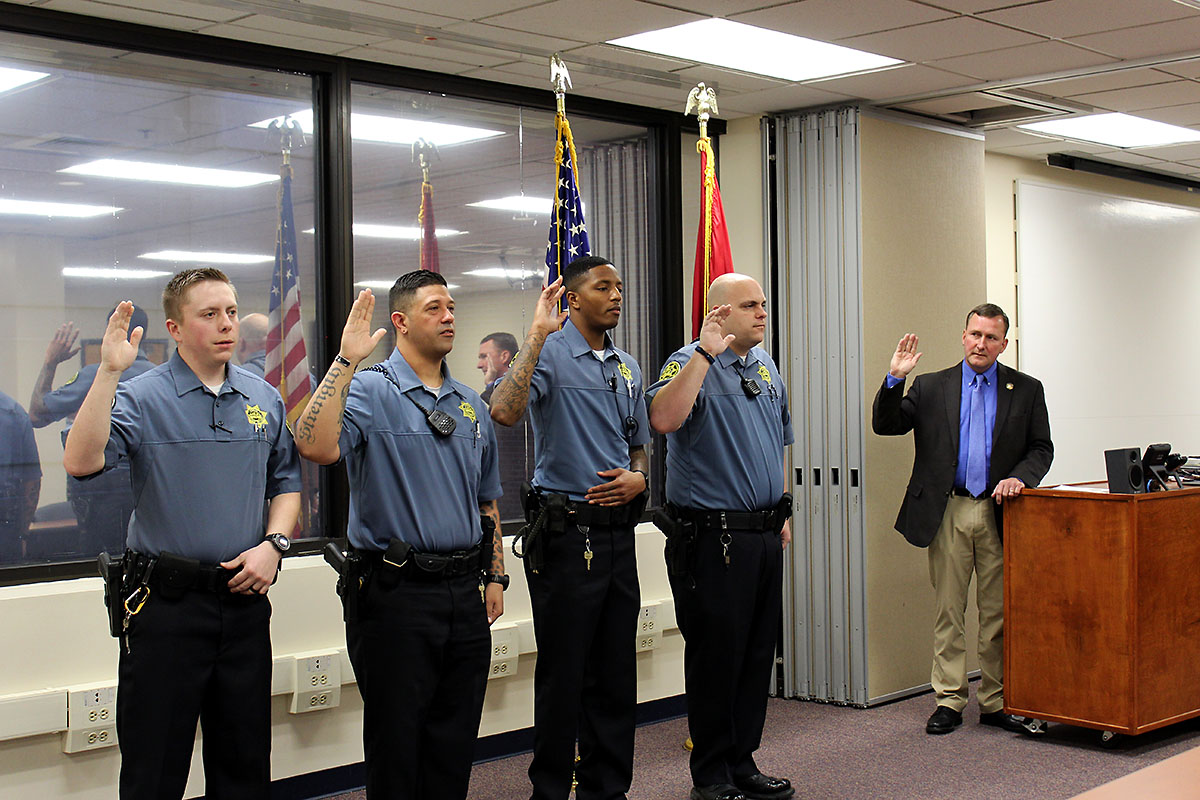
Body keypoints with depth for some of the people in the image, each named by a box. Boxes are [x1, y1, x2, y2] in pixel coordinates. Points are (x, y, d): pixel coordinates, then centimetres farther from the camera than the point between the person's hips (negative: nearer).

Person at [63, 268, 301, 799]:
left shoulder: (264, 399, 9)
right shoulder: (141, 397, -6)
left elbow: (286, 484, 16)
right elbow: (81, 461, -23)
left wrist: (274, 544, -2)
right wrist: (109, 372, -26)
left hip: (245, 600, 4)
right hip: (166, 602, -4)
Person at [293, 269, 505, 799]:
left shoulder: (470, 404, 14)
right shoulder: (370, 392, -7)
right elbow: (315, 447, -28)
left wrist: (495, 576, 16)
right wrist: (345, 360, -26)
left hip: (465, 592, 6)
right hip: (396, 592, -6)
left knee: (456, 743, 13)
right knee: (396, 741, 4)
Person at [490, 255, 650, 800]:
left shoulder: (628, 368, 15)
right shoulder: (550, 353, -7)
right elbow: (504, 412, -26)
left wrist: (637, 477, 2)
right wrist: (538, 334, -25)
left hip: (619, 528, 7)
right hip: (567, 530, -7)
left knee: (617, 671, 12)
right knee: (563, 673, 1)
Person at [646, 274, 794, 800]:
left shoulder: (765, 366, 14)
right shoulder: (692, 363, -10)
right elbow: (664, 418, -32)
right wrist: (705, 351, -28)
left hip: (764, 535, 8)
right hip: (713, 537, -8)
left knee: (758, 653, 13)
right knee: (716, 656, 0)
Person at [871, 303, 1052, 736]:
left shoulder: (1026, 390, 8)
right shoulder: (931, 387, 7)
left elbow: (1041, 448, 8)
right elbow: (885, 425, 0)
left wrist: (1019, 477, -11)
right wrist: (895, 378, -13)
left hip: (998, 513, 0)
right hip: (948, 513, 0)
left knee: (998, 613, 6)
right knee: (947, 611, 4)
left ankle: (995, 701, 17)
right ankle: (949, 700, 12)